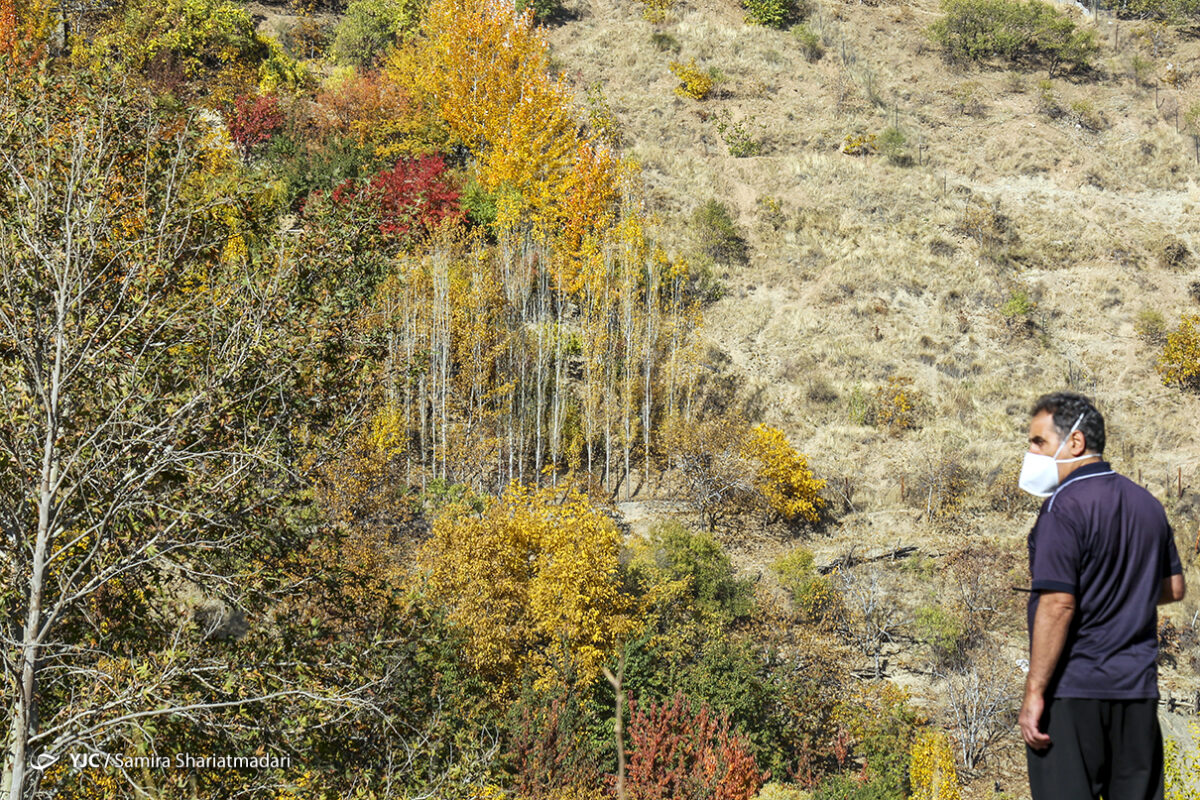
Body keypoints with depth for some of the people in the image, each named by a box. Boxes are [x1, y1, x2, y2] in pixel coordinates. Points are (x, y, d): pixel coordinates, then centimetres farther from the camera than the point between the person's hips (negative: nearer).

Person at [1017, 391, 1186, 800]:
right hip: (1137, 689, 7)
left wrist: (1034, 692, -17)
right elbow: (1173, 589, 20)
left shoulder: (1065, 507, -13)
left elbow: (1058, 604, -20)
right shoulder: (1146, 504, 11)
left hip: (1072, 690, -7)